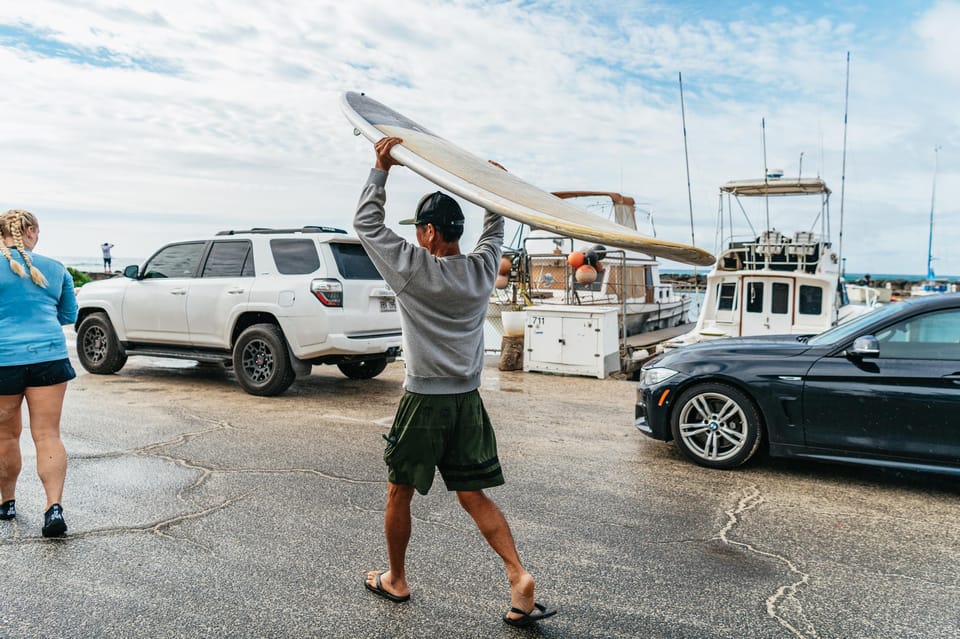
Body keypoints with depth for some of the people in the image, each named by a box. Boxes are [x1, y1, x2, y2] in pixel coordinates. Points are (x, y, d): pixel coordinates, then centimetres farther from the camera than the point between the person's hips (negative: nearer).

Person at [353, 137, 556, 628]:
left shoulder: (414, 268, -12)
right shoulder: (481, 270, 1)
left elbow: (366, 222, -3)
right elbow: (494, 232, 23)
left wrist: (381, 168, 2)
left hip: (423, 402, -5)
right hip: (467, 401, 5)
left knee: (399, 493, 14)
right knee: (474, 496, 12)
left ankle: (395, 581, 29)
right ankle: (519, 577, 1)